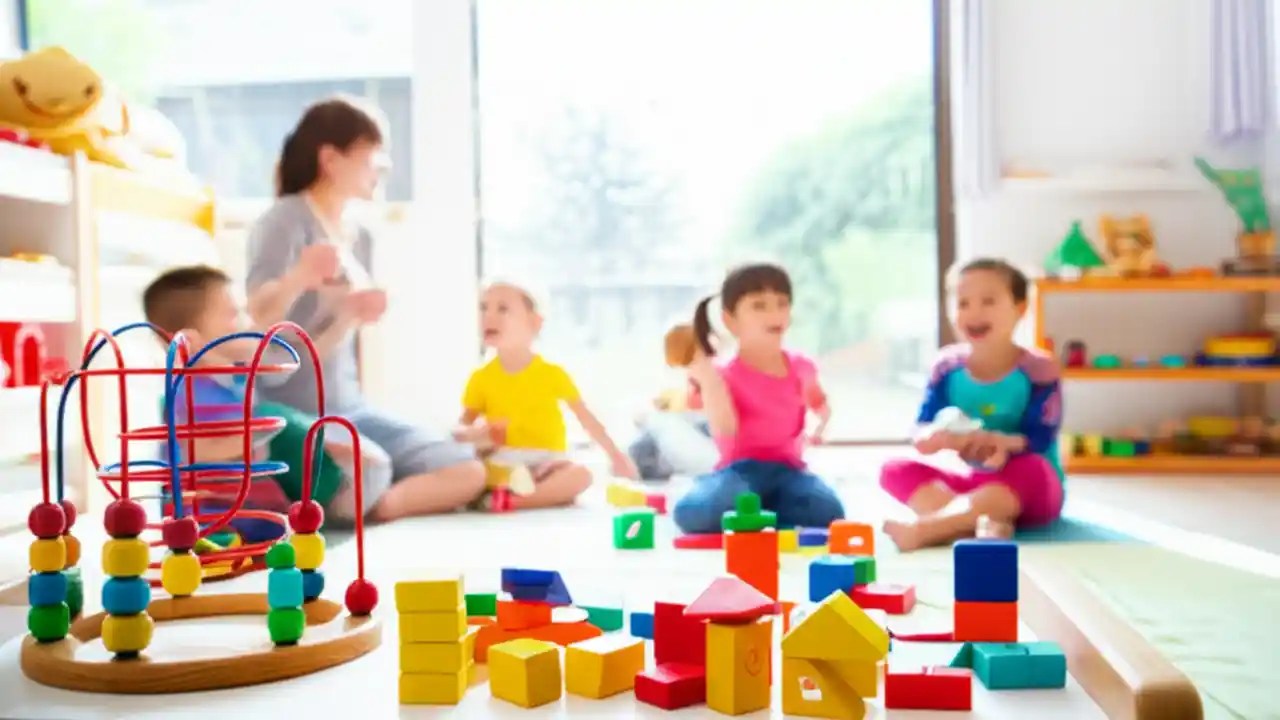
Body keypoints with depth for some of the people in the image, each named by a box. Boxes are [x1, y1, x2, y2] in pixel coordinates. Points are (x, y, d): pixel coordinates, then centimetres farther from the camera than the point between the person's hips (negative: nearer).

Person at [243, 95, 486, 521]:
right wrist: (298, 277, -39)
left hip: (347, 406, 8)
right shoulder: (286, 220, -9)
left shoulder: (359, 237, 12)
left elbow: (336, 340, 9)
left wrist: (353, 315, -15)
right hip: (292, 411, -7)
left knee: (467, 474, -4)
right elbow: (256, 318, -18)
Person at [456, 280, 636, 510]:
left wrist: (615, 455, 5)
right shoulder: (481, 378, 6)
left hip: (547, 465, -1)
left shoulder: (552, 373, 2)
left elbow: (586, 417, 7)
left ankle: (513, 500, -40)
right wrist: (466, 433, -18)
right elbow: (464, 425, 8)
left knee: (581, 474, -32)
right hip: (503, 466, 1)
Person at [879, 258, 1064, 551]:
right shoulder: (947, 366, -3)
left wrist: (1006, 444, -41)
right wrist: (939, 437, -33)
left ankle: (924, 528, -41)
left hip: (1031, 493, -4)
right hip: (973, 483, 4)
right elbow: (922, 434, -9)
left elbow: (1038, 442, -19)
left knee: (1028, 469, -37)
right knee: (896, 470, -14)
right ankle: (982, 524, -38)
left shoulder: (1037, 369, -13)